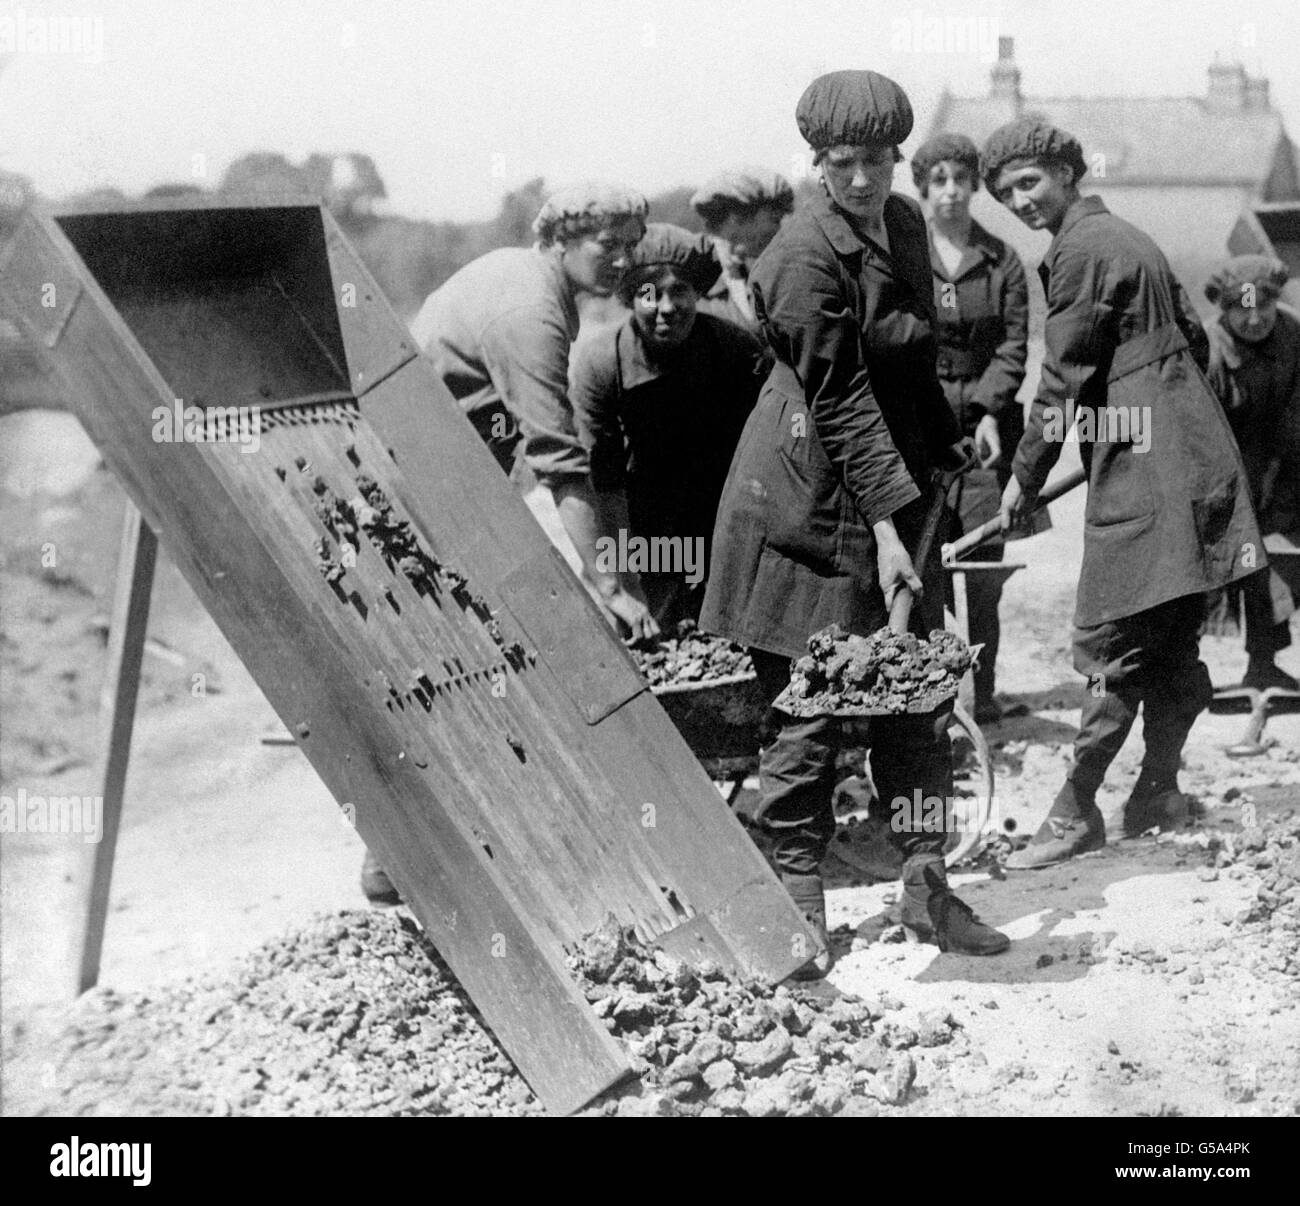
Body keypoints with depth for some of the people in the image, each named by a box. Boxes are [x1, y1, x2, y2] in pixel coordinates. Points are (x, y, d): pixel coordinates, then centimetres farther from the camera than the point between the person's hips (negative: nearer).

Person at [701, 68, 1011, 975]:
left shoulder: (906, 224, 9)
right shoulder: (808, 253, -17)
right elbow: (841, 400, -20)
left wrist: (952, 448, 17)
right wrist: (887, 523, -22)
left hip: (892, 489, 8)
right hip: (810, 502, -8)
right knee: (809, 710, -2)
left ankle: (928, 887, 16)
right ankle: (800, 906, 10)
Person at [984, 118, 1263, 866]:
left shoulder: (1080, 250, -10)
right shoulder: (1126, 237, 20)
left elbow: (1064, 379, -10)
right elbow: (1193, 339, 24)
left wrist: (1025, 479, -3)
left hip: (1142, 473, -10)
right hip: (1194, 458, 10)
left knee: (1114, 645, -7)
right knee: (1172, 643, 13)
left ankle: (1077, 813, -4)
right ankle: (1160, 790, 21)